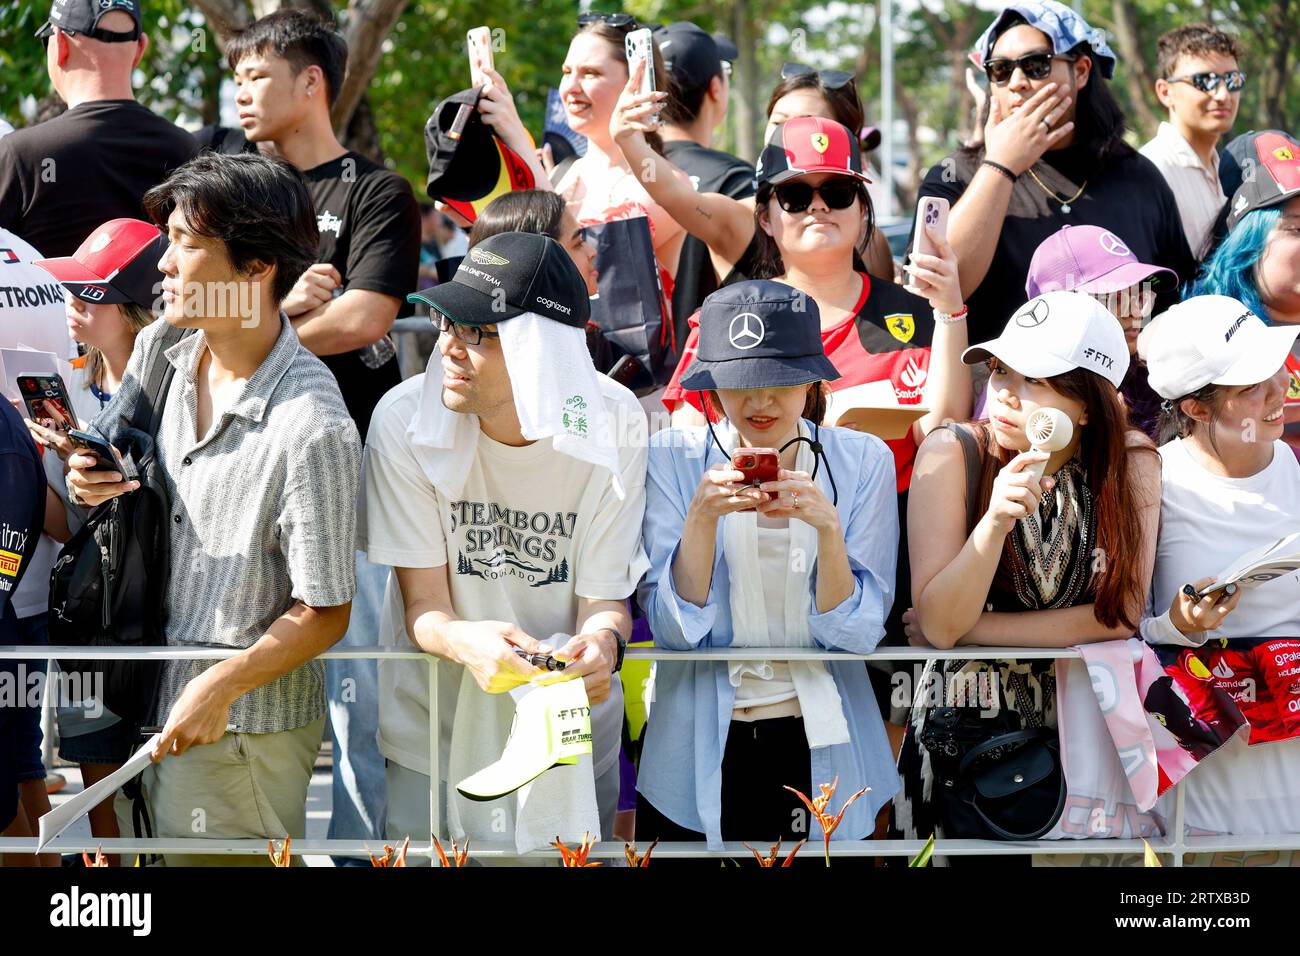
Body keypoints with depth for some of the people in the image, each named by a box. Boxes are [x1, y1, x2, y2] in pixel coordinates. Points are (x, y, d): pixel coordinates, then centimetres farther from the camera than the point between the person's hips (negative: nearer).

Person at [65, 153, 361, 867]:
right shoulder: (163, 350, -1)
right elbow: (106, 446, 19)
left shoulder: (312, 429, -24)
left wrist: (220, 687, -24)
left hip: (244, 726, -7)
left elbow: (324, 614, -19)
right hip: (159, 697, 7)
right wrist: (86, 476, -4)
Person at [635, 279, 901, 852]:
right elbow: (674, 628, -12)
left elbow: (857, 634, -10)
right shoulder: (673, 457, -5)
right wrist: (702, 515, -26)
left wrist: (827, 526, -25)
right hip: (701, 756, 0)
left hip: (822, 754, 0)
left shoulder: (863, 461, -4)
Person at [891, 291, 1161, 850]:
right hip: (969, 729, -1)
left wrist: (969, 629, -10)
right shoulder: (952, 454, -8)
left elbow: (1121, 615, -7)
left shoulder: (1130, 459, -3)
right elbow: (938, 625, -13)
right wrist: (994, 522, -29)